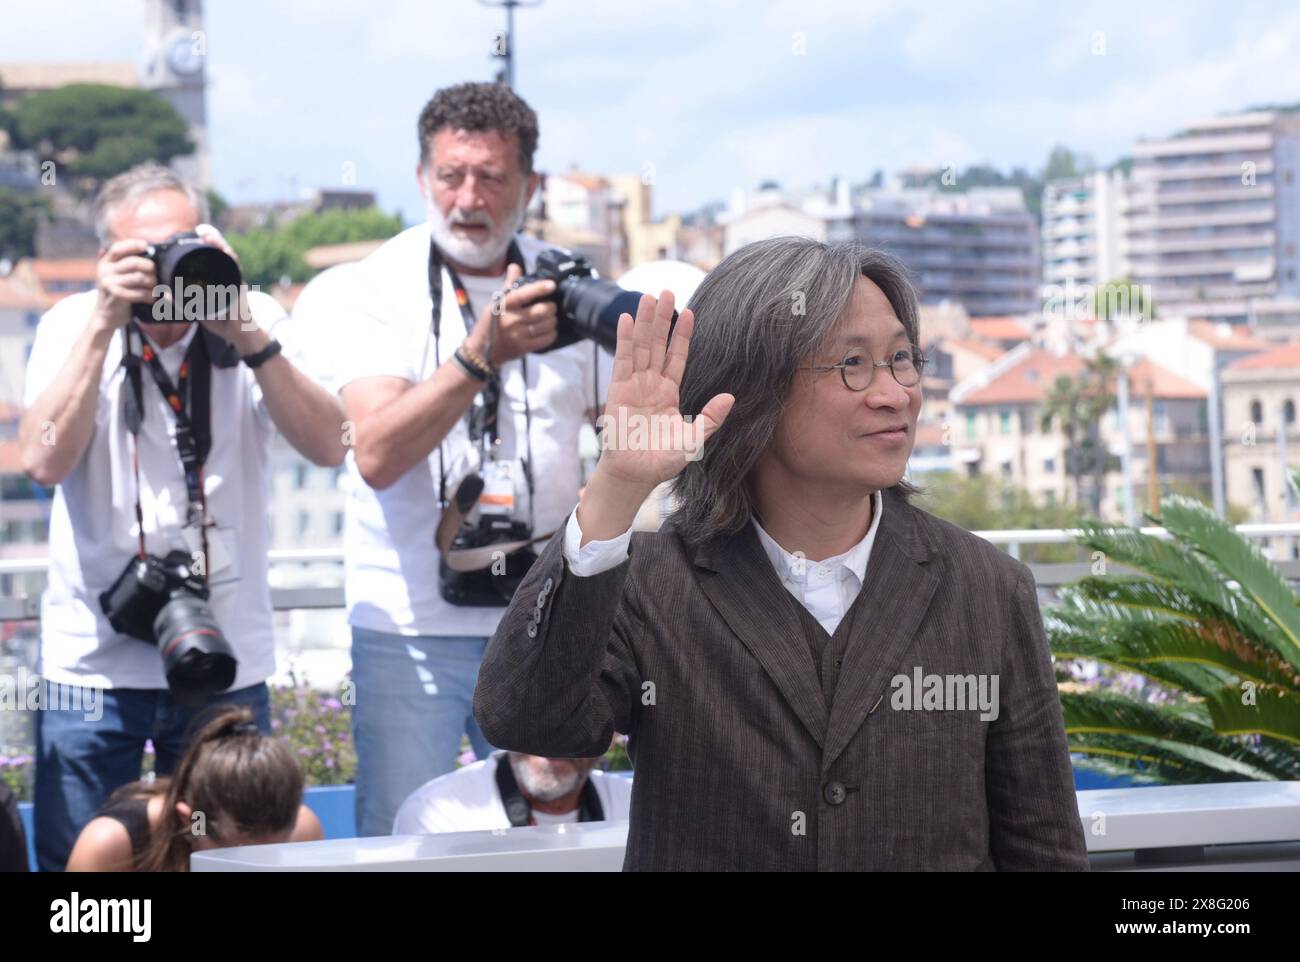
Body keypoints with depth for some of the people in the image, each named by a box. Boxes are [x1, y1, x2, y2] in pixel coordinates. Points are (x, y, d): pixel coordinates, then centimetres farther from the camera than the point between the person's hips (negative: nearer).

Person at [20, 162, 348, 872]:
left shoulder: (255, 320, -1)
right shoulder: (72, 325, -2)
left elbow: (328, 445, -13)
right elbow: (44, 462, -18)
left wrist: (245, 334, -22)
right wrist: (105, 321, -22)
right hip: (94, 659, -1)